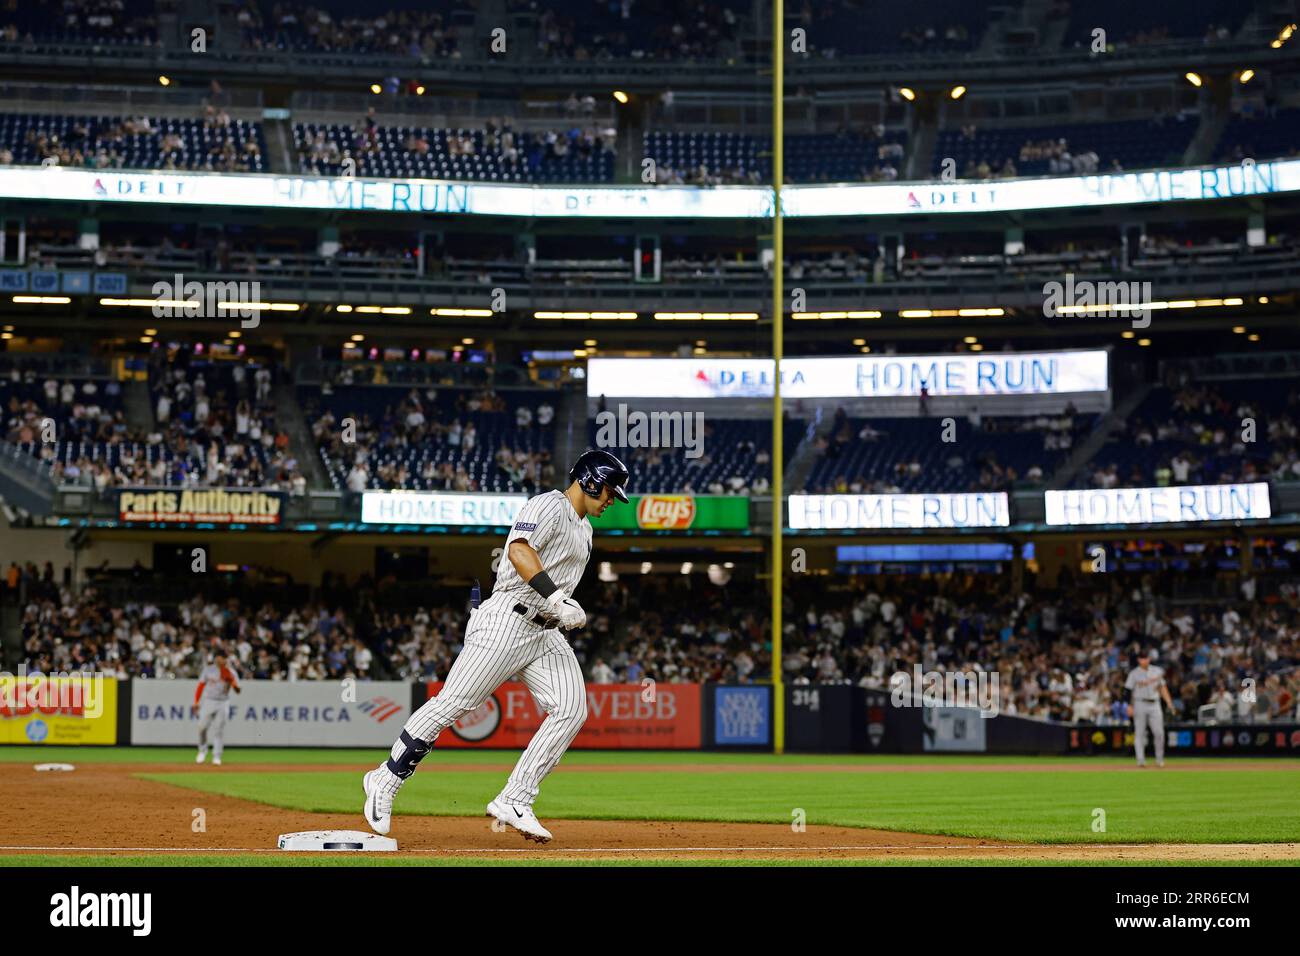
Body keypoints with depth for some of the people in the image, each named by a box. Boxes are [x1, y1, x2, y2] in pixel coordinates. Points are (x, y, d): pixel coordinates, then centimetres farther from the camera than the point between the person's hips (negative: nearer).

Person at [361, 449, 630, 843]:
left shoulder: (583, 528, 24)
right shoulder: (549, 505, -7)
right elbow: (519, 550, -24)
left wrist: (567, 610, 17)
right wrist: (557, 598, -31)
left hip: (545, 631, 9)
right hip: (507, 620, -9)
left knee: (572, 710, -8)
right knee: (453, 704, -10)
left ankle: (513, 802, -8)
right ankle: (386, 779, 4)